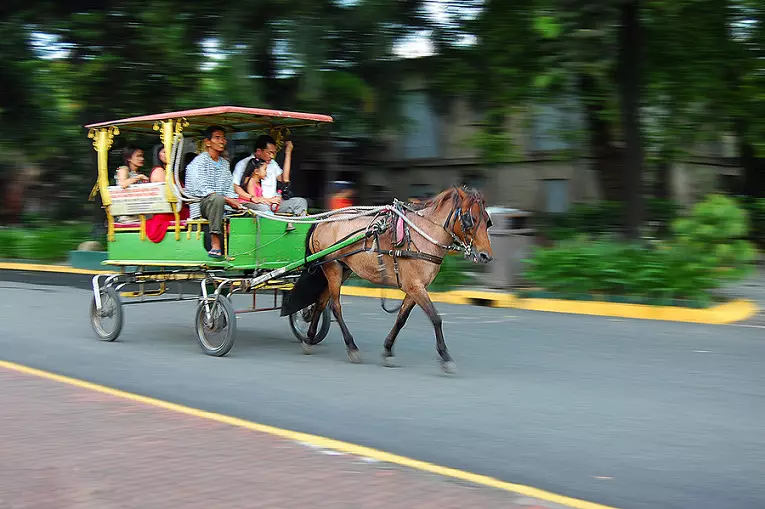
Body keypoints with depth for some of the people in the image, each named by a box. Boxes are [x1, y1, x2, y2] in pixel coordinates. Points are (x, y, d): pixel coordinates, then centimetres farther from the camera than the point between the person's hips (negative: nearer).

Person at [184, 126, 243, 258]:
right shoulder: (200, 161, -3)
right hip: (201, 204, -7)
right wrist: (226, 199, -24)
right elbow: (202, 189, -15)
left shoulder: (224, 163, 21)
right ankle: (215, 244, -44)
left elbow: (229, 188, 16)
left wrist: (235, 202, -7)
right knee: (217, 199, -39)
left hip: (221, 206, 7)